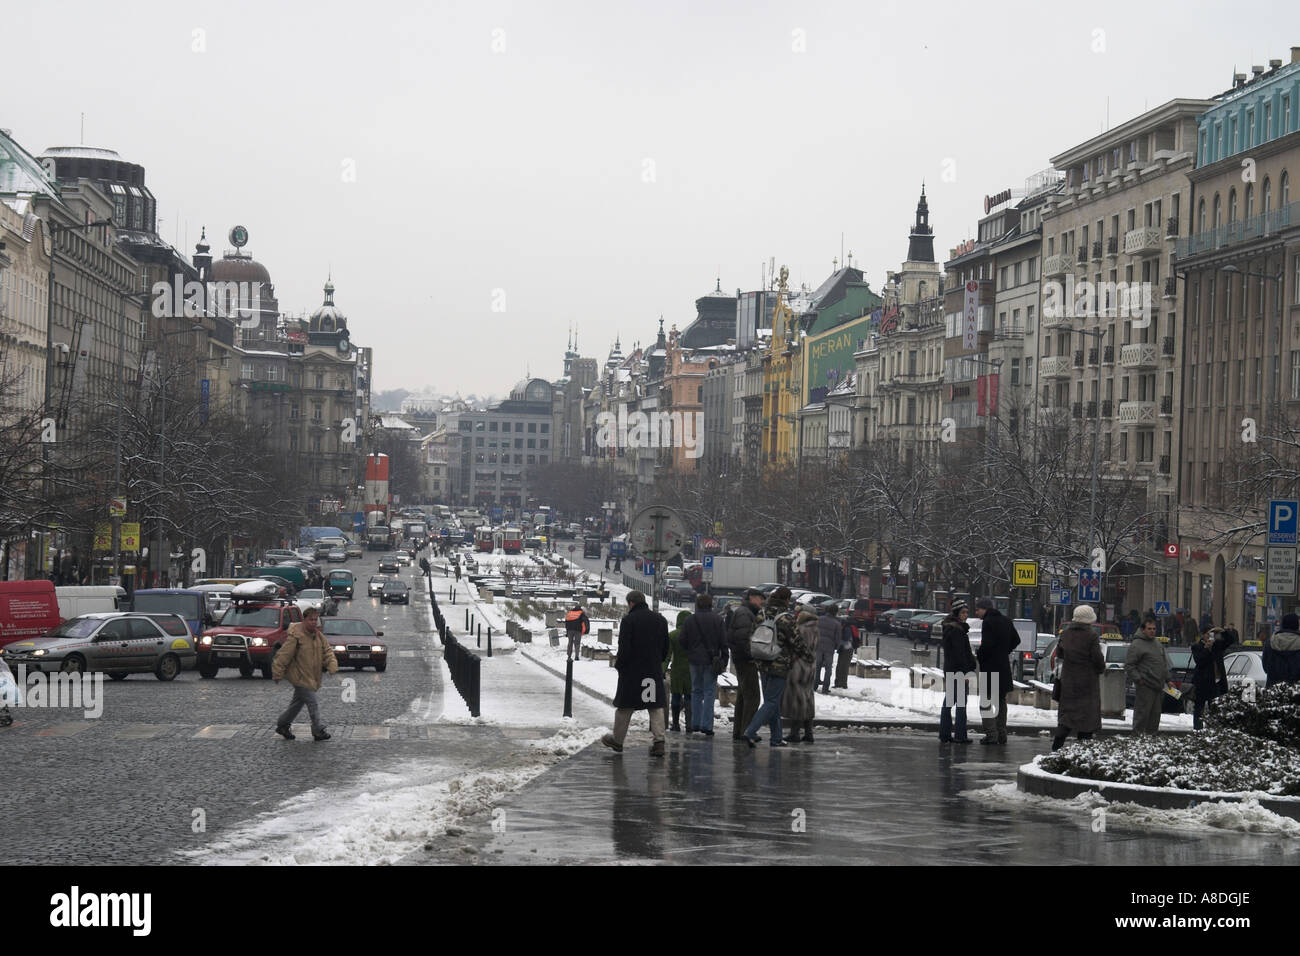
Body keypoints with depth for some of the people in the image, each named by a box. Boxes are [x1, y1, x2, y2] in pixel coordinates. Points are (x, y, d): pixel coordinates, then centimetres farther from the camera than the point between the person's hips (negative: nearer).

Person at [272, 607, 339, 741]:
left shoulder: (318, 635, 7)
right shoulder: (295, 636, -19)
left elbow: (327, 651, 11)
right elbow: (284, 656, -16)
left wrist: (332, 666, -7)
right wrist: (277, 674, -13)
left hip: (312, 677, 8)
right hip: (300, 677, -8)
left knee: (298, 702, 18)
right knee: (312, 704, -9)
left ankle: (282, 725, 32)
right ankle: (318, 731, -3)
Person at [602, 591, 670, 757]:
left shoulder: (629, 620, -11)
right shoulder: (660, 620, 8)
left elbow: (624, 648, -14)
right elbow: (665, 648, 12)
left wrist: (618, 664, -1)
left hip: (632, 670, -4)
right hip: (655, 671, 4)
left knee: (624, 707, 8)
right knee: (656, 707, 6)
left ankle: (617, 740, 19)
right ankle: (659, 740, -7)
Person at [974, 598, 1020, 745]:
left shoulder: (988, 622, -14)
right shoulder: (1005, 621, 13)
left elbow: (987, 644, -22)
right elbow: (1016, 640, 20)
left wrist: (978, 658, -7)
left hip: (990, 667, -8)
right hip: (1004, 666, 8)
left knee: (986, 701, -4)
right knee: (1001, 700, 16)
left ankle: (991, 734, -10)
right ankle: (1002, 734, 19)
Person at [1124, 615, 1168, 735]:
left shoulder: (1157, 643, 18)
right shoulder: (1137, 645, -9)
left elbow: (1164, 663, 28)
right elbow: (1128, 665, -11)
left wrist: (1167, 679, 22)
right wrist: (1138, 679, -16)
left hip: (1158, 686, 8)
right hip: (1145, 686, -8)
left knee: (1155, 714, 13)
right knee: (1142, 713, -8)